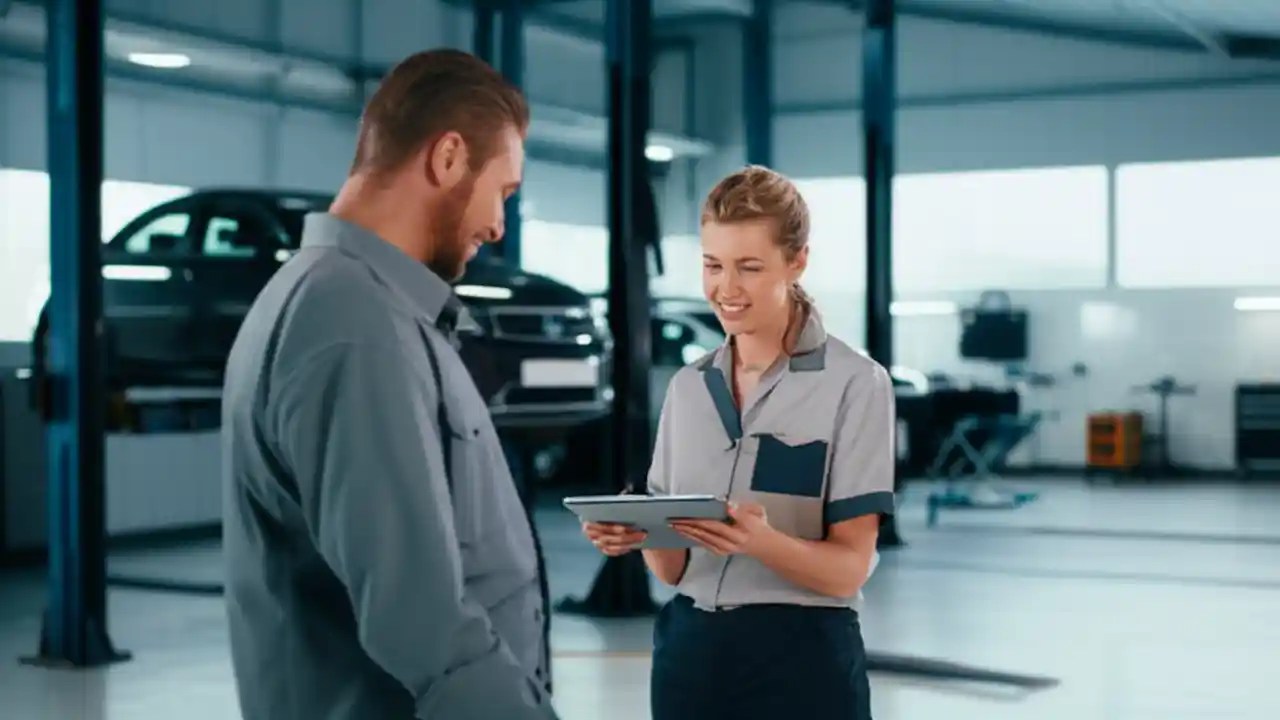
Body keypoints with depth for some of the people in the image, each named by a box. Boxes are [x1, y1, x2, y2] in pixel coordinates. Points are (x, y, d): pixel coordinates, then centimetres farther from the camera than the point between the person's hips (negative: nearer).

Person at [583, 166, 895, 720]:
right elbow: (674, 567, 5)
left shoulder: (855, 383, -9)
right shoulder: (687, 386, 6)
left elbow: (849, 566, -11)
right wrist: (639, 534, -15)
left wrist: (761, 542, -28)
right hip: (689, 647, 4)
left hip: (800, 657, -4)